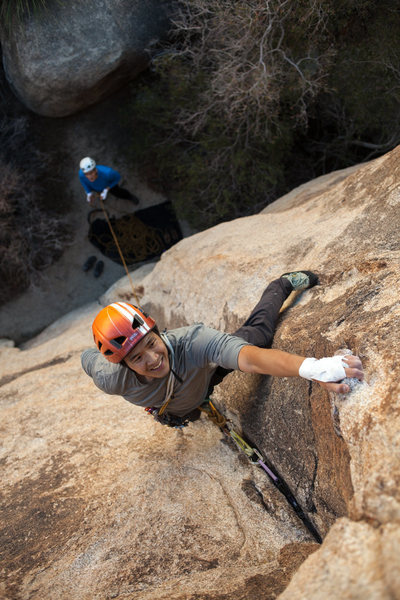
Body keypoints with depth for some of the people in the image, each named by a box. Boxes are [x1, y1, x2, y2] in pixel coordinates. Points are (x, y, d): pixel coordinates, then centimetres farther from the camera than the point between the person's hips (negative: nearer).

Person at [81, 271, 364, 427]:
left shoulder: (190, 342, -49)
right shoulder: (111, 379, -41)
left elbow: (248, 357, -64)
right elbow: (89, 357, -17)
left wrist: (313, 368, -79)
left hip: (207, 371, -3)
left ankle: (283, 284, 37)